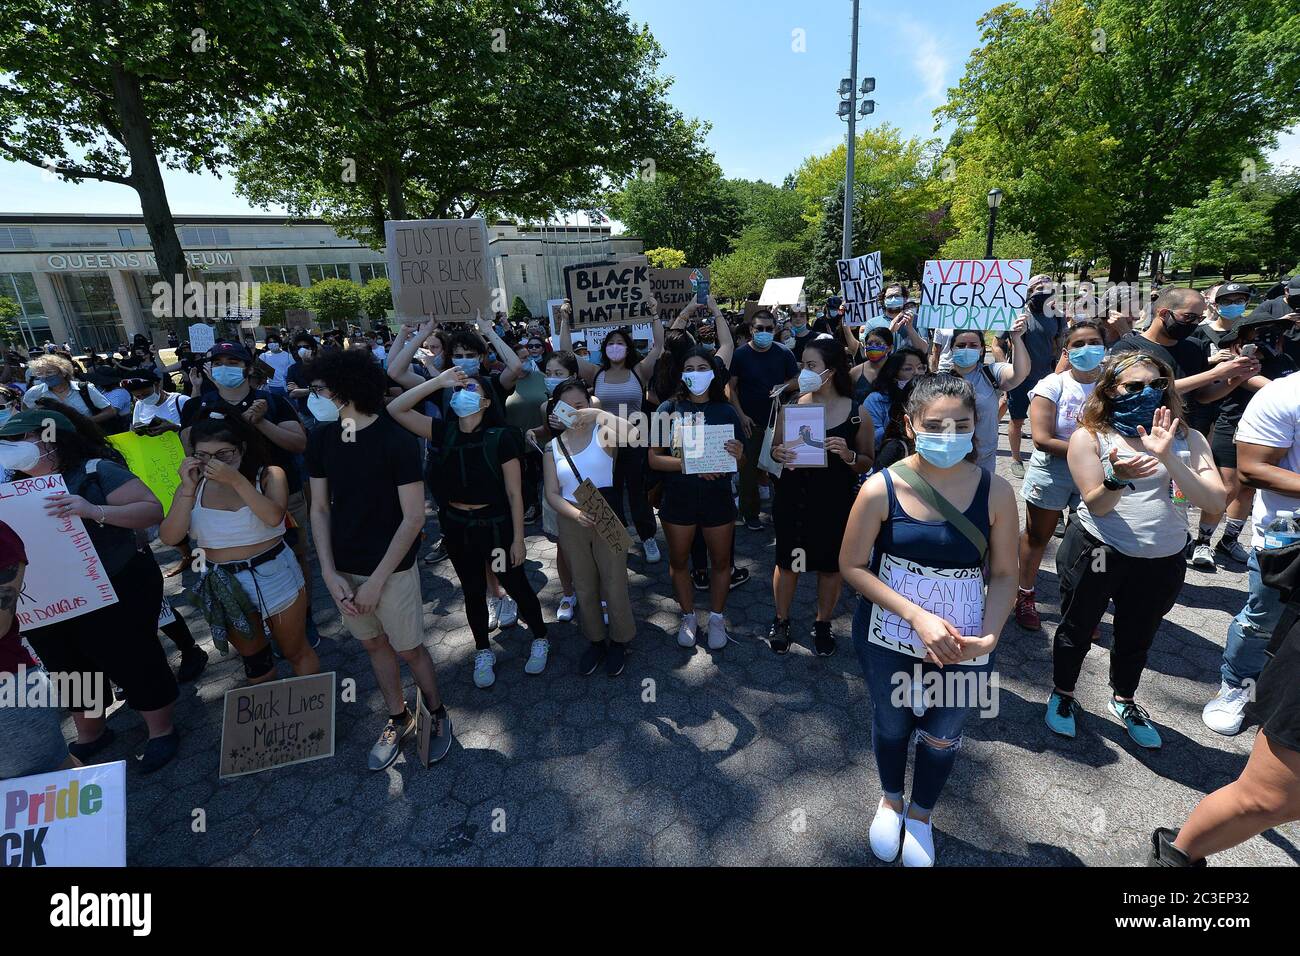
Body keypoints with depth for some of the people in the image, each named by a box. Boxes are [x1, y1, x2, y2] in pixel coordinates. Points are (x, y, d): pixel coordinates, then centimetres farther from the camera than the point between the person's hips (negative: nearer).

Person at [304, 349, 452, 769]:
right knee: (373, 644, 18)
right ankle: (398, 719, 38)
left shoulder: (396, 440, -18)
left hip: (391, 568, -5)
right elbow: (320, 508, 3)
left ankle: (437, 712, 32)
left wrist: (377, 580, -16)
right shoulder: (321, 439, -1)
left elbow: (414, 518, -16)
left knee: (408, 649, 7)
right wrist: (330, 573, -6)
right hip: (343, 568, 5)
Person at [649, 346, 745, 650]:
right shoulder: (669, 409, -6)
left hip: (717, 499, 0)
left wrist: (737, 454, -22)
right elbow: (654, 459, -9)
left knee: (720, 560, 13)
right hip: (678, 499, 0)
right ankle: (689, 617, 38)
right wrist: (690, 464, -23)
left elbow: (741, 460, 1)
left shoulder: (726, 411, -3)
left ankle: (716, 618, 36)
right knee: (678, 560, 15)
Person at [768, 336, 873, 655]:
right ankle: (781, 621, 35)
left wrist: (848, 455, -22)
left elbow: (867, 463, 0)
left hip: (835, 502, -1)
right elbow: (775, 449, 8)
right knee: (786, 561, 12)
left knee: (830, 564, 14)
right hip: (792, 498, 1)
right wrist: (778, 453, -16)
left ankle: (822, 625, 37)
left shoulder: (856, 413, -8)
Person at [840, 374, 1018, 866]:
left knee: (942, 737, 22)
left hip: (962, 646, 1)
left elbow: (1004, 574, -5)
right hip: (888, 637, -1)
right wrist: (917, 616, -22)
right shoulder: (881, 488, -19)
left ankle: (920, 815, 54)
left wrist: (990, 636, -20)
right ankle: (890, 800, 56)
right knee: (891, 725, 23)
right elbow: (852, 566, -14)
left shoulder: (995, 491, -13)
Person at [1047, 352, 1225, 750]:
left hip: (1162, 562, 4)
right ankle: (1063, 695, 36)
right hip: (1097, 553, -3)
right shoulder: (1090, 437, -9)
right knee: (1077, 629, 13)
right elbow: (1097, 505, -16)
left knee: (1137, 636, 22)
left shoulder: (1188, 439, 0)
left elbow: (1215, 501, -12)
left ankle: (1123, 701, 46)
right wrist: (1118, 478, -36)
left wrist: (1168, 458, -24)